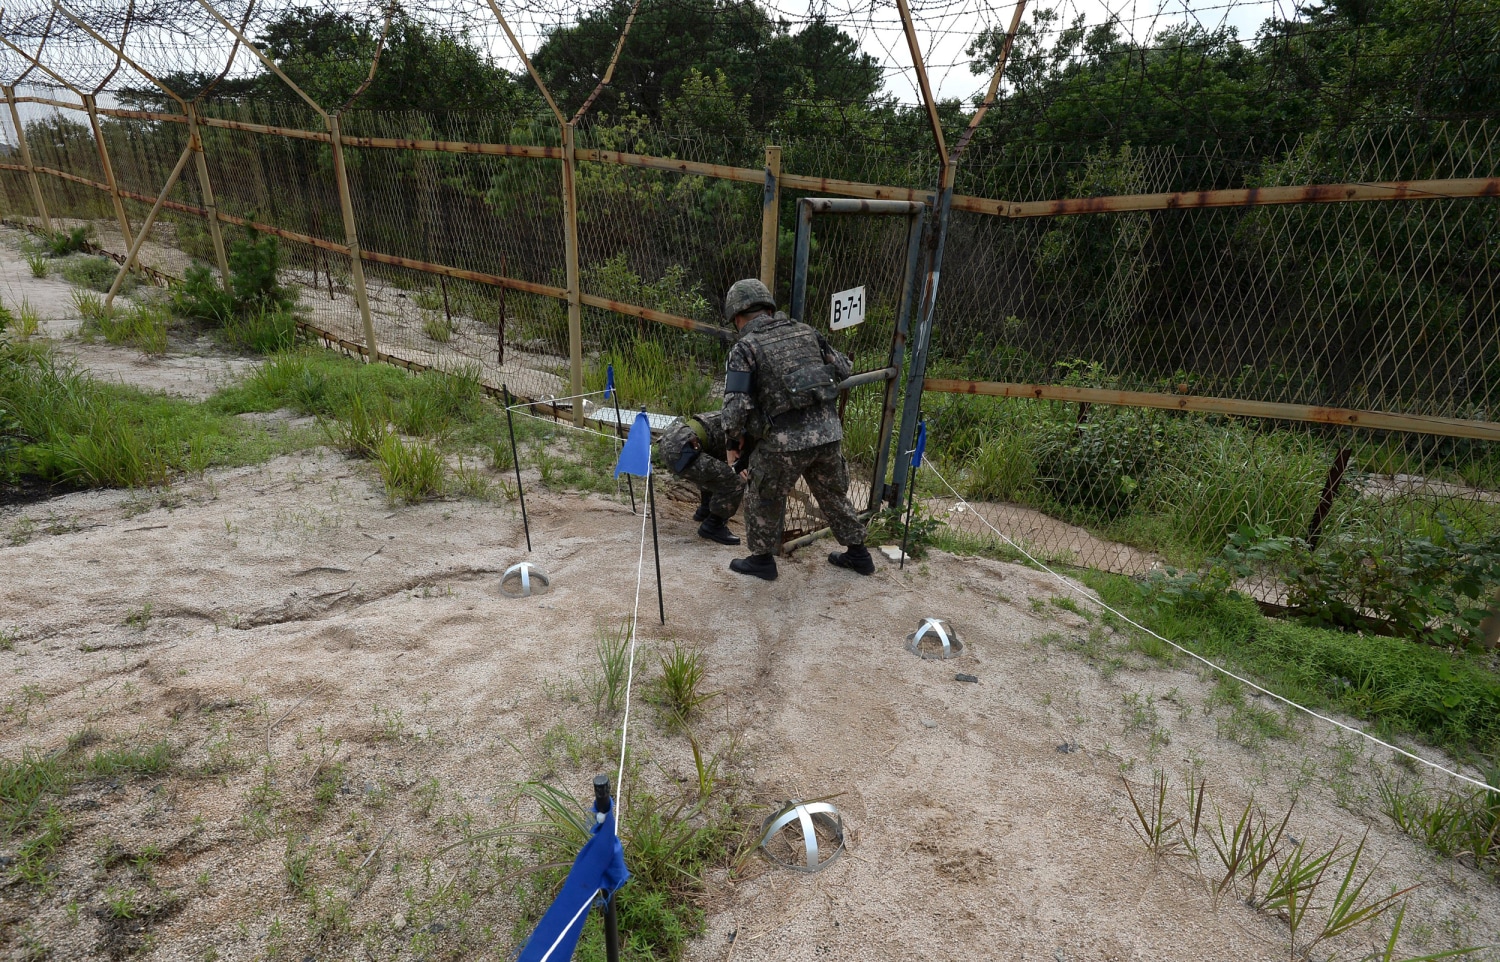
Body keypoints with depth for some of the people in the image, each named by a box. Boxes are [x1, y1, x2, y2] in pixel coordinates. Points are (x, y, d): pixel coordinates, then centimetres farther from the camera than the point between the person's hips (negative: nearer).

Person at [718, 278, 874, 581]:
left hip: (785, 441, -5)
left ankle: (762, 559, 31)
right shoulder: (805, 331, 11)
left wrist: (733, 444, 3)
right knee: (834, 495, 24)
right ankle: (857, 554, 36)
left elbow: (736, 406, -12)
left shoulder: (745, 347, -4)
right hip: (828, 432, 5)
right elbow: (844, 369, 17)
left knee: (764, 500, 18)